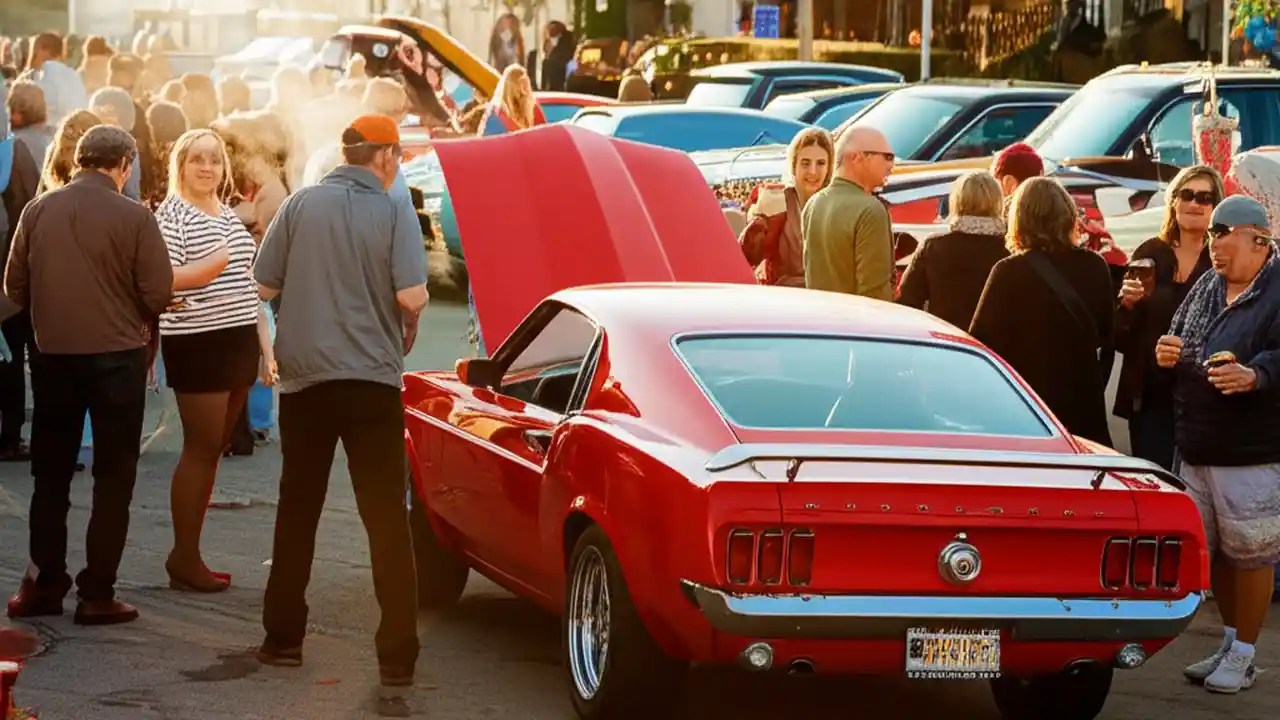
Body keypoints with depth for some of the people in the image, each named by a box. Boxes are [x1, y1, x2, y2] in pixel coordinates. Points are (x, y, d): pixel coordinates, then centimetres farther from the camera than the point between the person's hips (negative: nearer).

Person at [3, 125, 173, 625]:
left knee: (51, 474, 16)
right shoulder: (133, 217, -13)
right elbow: (159, 293, -12)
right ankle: (97, 594, 5)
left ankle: (43, 584, 19)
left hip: (52, 354, 3)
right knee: (113, 479, 6)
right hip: (116, 357, -3)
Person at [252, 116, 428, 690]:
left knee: (297, 511, 15)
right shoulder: (394, 214, -6)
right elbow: (412, 297, -16)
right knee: (386, 517, 1)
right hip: (372, 378, -2)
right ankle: (397, 654, -3)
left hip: (304, 377, 2)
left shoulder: (301, 204, -1)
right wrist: (407, 330, 6)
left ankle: (283, 638, 20)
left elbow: (264, 286, 1)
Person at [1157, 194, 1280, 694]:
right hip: (1196, 450, 8)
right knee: (1212, 550, 15)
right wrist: (1166, 353, 2)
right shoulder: (1206, 288, 13)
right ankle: (1230, 641, 30)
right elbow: (1178, 340, 24)